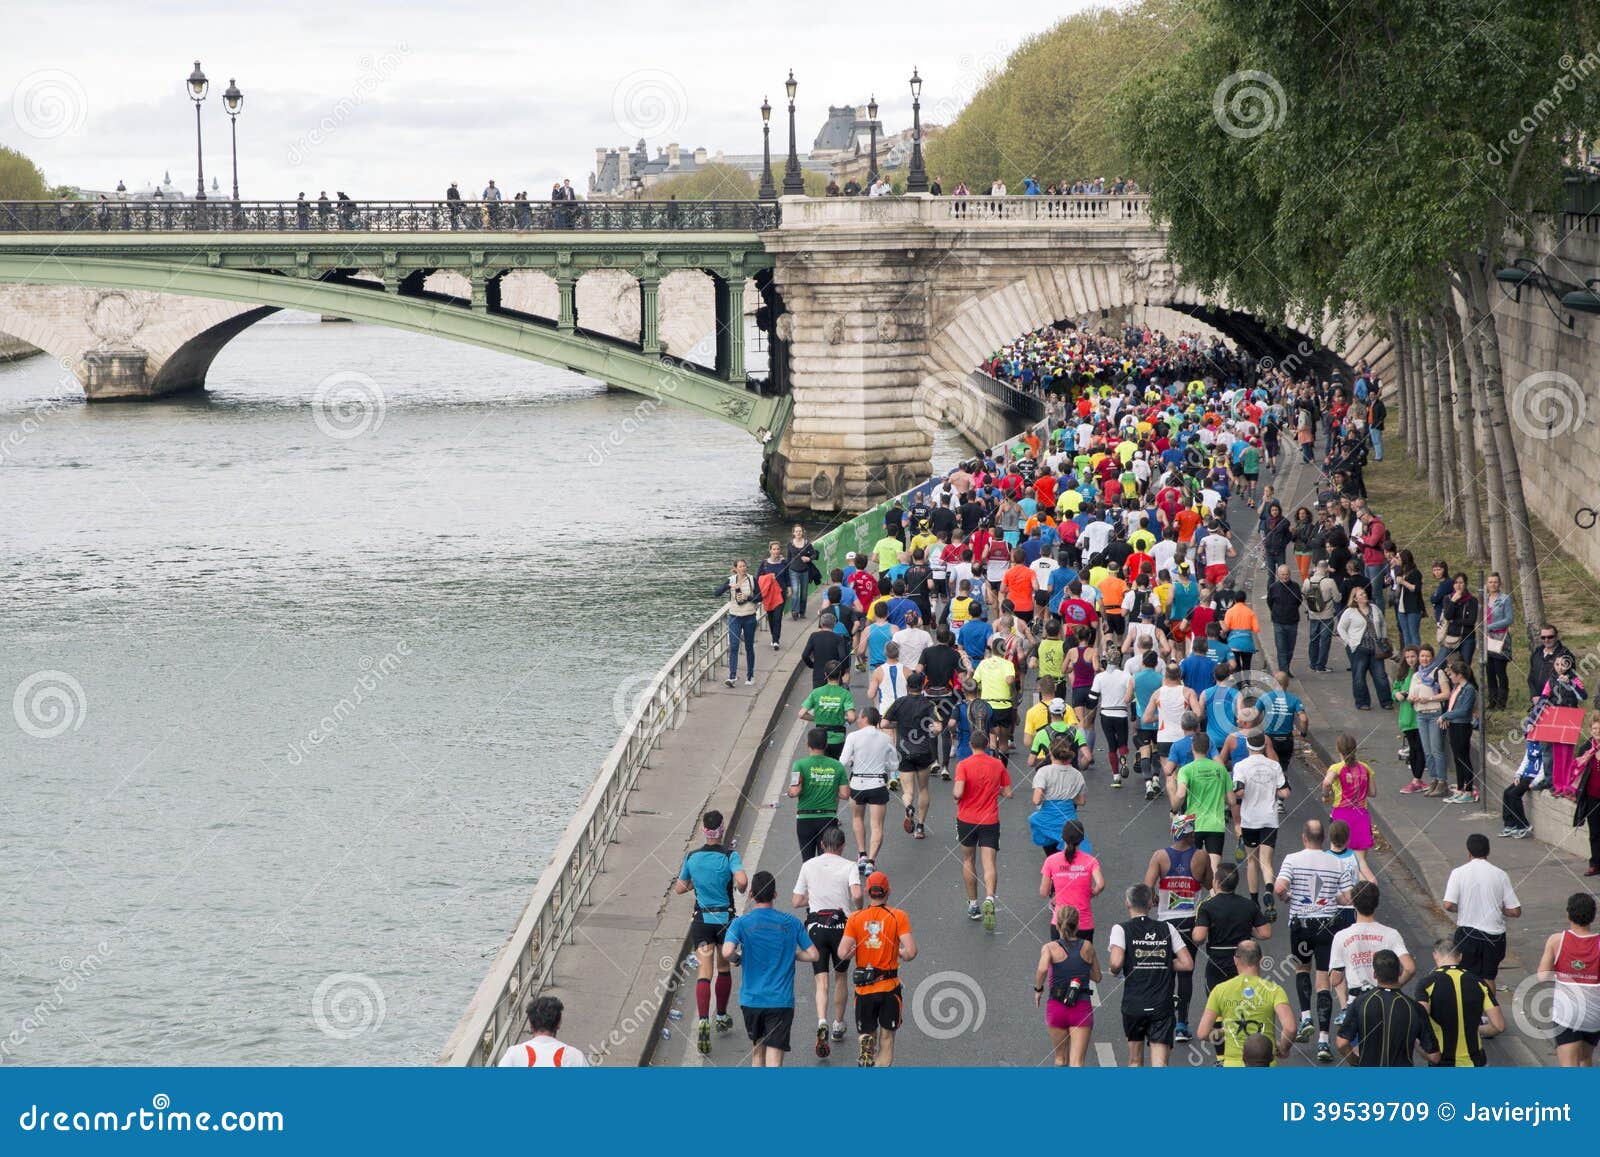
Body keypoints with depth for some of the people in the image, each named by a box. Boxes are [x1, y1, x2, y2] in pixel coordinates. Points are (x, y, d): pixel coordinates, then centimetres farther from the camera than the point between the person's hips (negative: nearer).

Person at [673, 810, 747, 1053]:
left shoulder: (692, 857, -2)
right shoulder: (729, 855, -11)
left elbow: (679, 888, 7)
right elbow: (742, 881, -27)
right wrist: (741, 889, -4)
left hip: (702, 919, 1)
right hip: (725, 919, -1)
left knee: (704, 973, -4)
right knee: (724, 969, 19)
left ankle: (704, 1022, -22)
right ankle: (722, 1017, 34)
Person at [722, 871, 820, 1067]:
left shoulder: (741, 923, -4)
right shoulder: (791, 923, 0)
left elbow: (727, 953, -19)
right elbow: (813, 955, -1)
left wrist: (738, 956, 4)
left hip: (751, 998, 1)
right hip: (781, 1000, -1)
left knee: (757, 1047, 23)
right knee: (773, 1059, -6)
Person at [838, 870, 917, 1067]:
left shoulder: (855, 918, -2)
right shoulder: (898, 916, -6)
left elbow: (843, 953, -10)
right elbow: (911, 952, -14)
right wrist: (900, 954, 8)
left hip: (863, 986, 1)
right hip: (889, 985, -1)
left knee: (868, 1034, 13)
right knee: (887, 1037, 9)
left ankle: (867, 1050, -19)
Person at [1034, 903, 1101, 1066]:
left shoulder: (1050, 947, -3)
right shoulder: (1087, 947, 3)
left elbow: (1042, 969, -22)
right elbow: (1097, 977, 13)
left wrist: (1038, 989, -4)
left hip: (1056, 1008, 0)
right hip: (1082, 1008, 0)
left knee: (1060, 1057, 21)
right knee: (1076, 1062, -6)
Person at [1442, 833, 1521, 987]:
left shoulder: (1459, 873, -7)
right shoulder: (1500, 875, -2)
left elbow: (1448, 905, -15)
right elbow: (1515, 911, -4)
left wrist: (1464, 908, 7)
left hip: (1467, 934, -1)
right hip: (1494, 936, 1)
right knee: (1489, 979, 14)